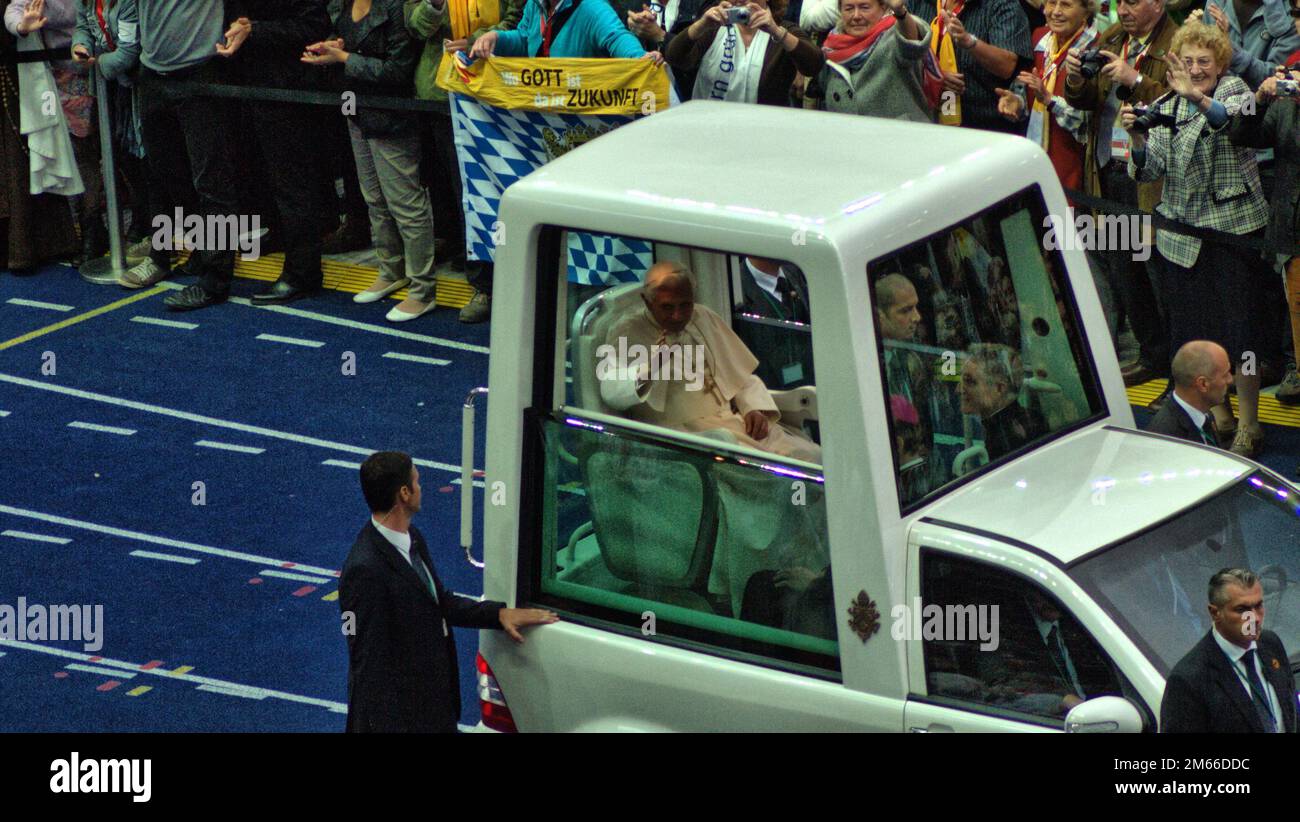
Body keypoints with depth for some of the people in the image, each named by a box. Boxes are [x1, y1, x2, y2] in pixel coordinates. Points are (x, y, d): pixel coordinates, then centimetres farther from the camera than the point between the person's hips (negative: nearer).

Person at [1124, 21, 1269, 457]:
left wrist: (1198, 97, -43)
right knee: (1194, 327, 9)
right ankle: (1218, 416, 23)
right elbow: (1150, 170, 2)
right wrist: (1137, 138, -18)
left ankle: (1248, 425, 2)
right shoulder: (1166, 108, 12)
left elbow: (1243, 117, -27)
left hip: (1233, 225, -5)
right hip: (1181, 231, 5)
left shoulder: (1233, 89, -1)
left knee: (1239, 326, -5)